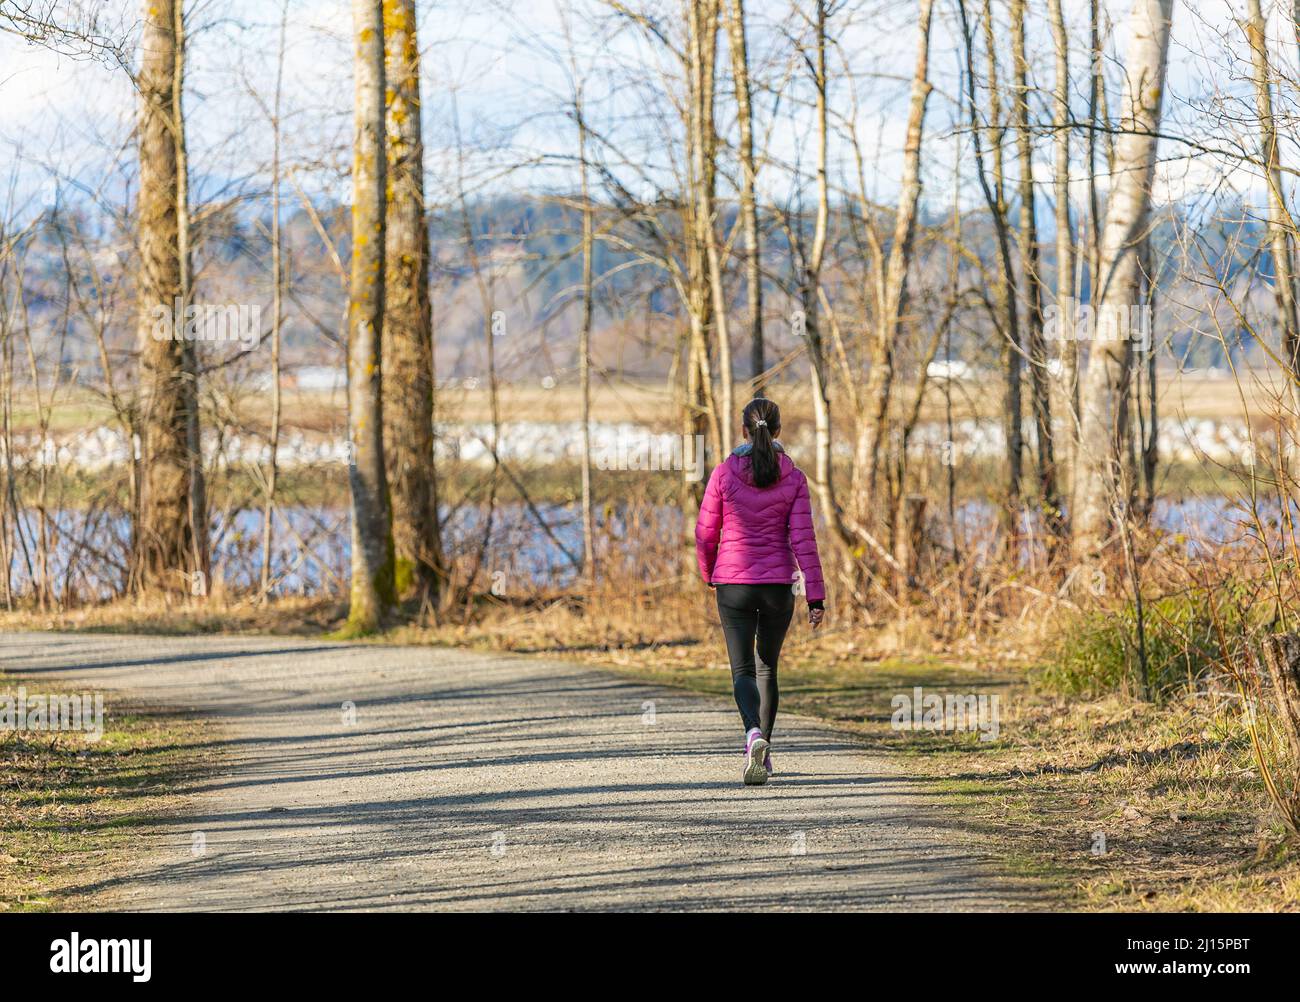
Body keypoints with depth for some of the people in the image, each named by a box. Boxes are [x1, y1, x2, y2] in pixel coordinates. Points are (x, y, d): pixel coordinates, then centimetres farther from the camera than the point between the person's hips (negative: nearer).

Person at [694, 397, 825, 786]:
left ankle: (754, 735, -28)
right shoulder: (793, 478, -4)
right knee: (767, 667, 18)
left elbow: (705, 533, -1)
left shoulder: (724, 473, -6)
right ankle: (764, 751, 22)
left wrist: (708, 574, 18)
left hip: (733, 583, -1)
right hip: (779, 585, 1)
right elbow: (803, 539, -7)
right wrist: (816, 596, -5)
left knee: (743, 670, 0)